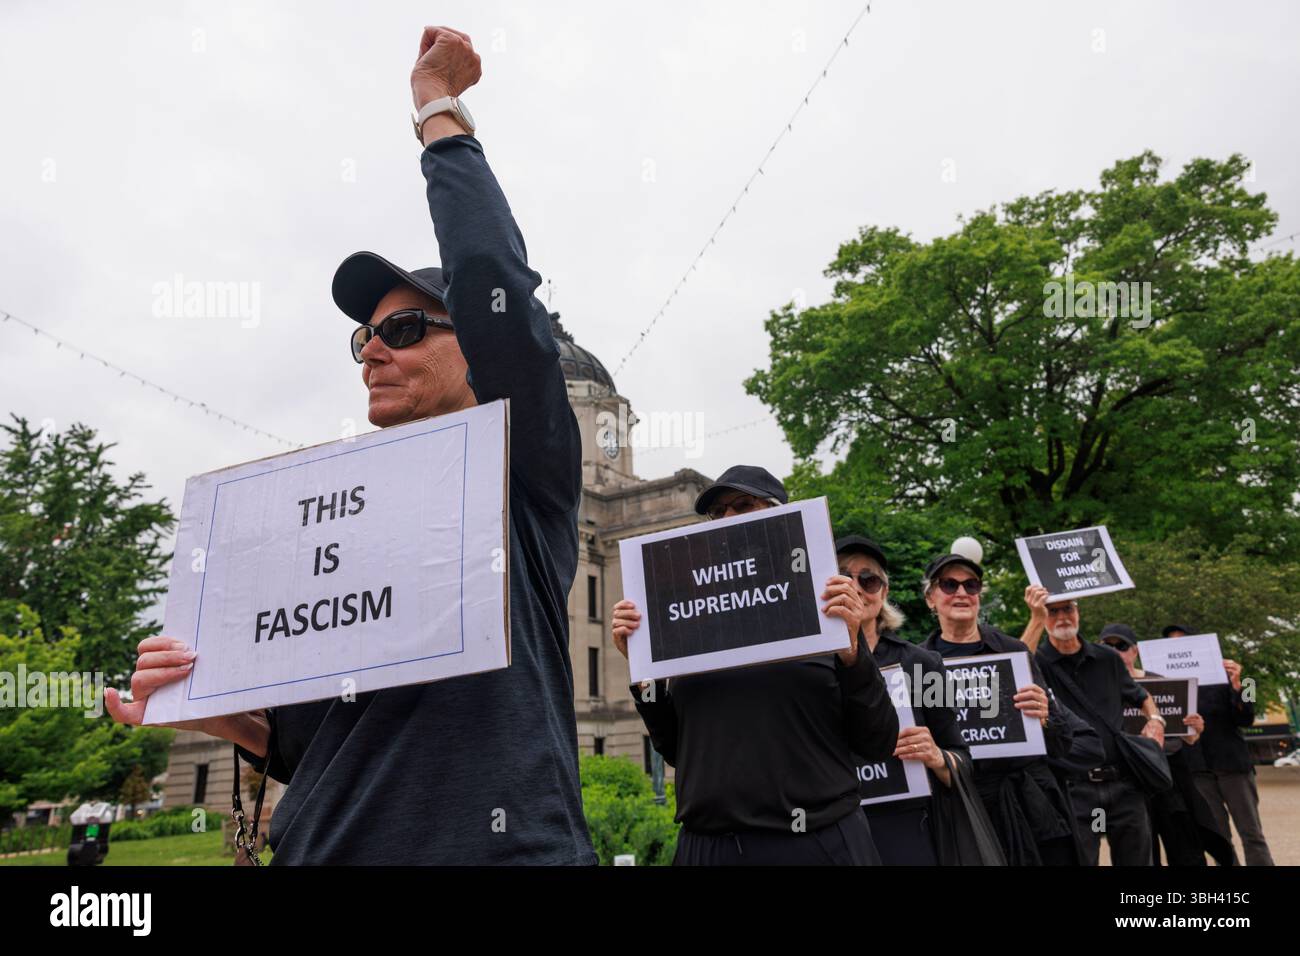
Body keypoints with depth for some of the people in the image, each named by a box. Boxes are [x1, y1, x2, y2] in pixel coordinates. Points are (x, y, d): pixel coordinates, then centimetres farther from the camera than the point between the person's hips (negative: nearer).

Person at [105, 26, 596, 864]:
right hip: (329, 849, 6)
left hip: (492, 845, -5)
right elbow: (316, 741, 16)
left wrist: (437, 104, -4)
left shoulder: (527, 473, -4)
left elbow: (492, 272, -19)